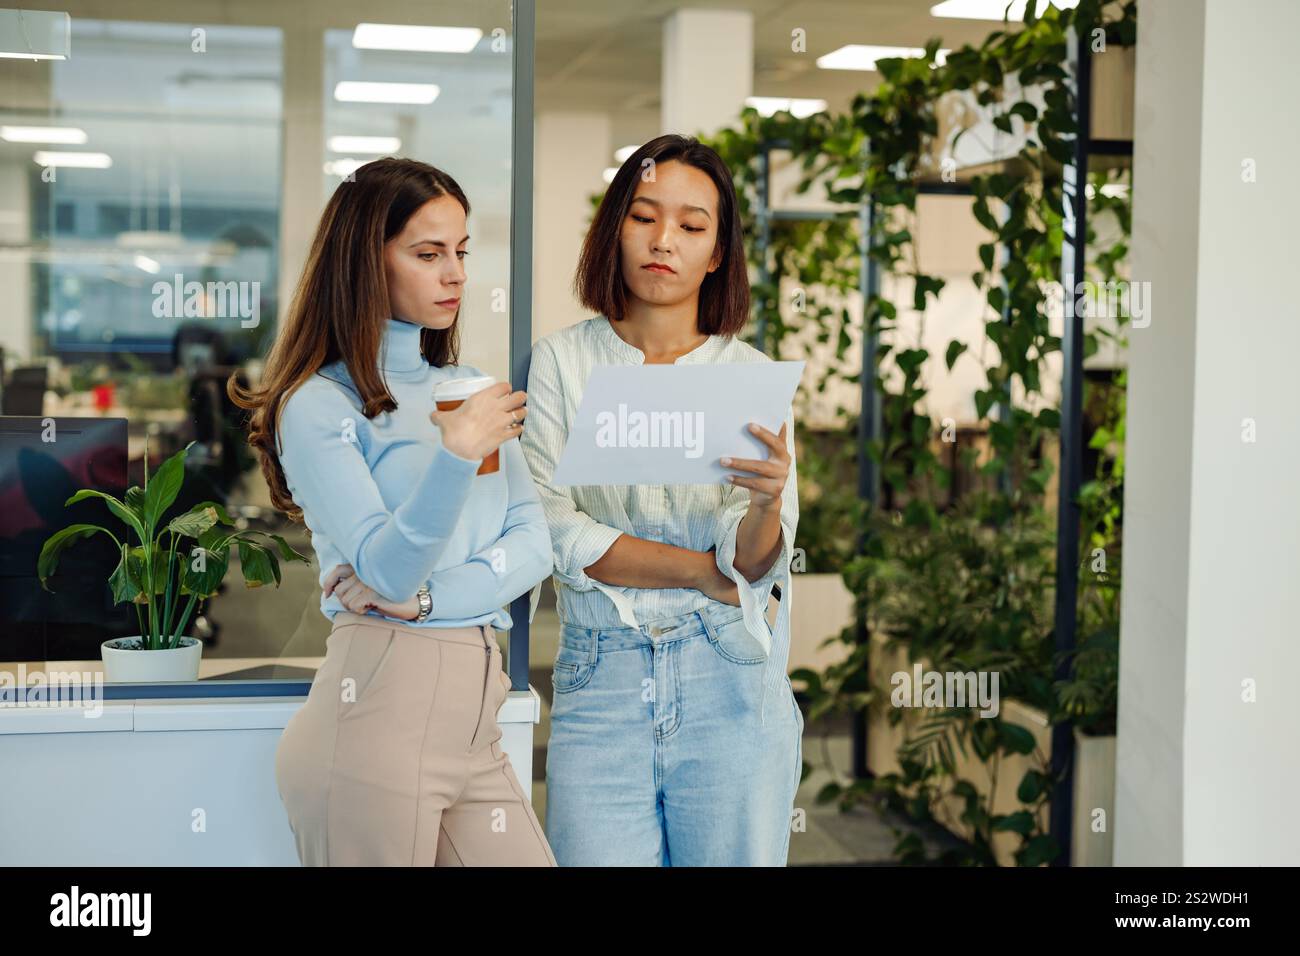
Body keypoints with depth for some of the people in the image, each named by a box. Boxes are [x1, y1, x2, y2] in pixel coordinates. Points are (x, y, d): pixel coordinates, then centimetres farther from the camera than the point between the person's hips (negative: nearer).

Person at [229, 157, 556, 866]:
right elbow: (386, 570, -13)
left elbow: (533, 542, 6)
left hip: (475, 720, 6)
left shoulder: (469, 388, 16)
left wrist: (427, 597, -10)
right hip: (382, 712, -6)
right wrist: (455, 456, -29)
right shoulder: (319, 404, -3)